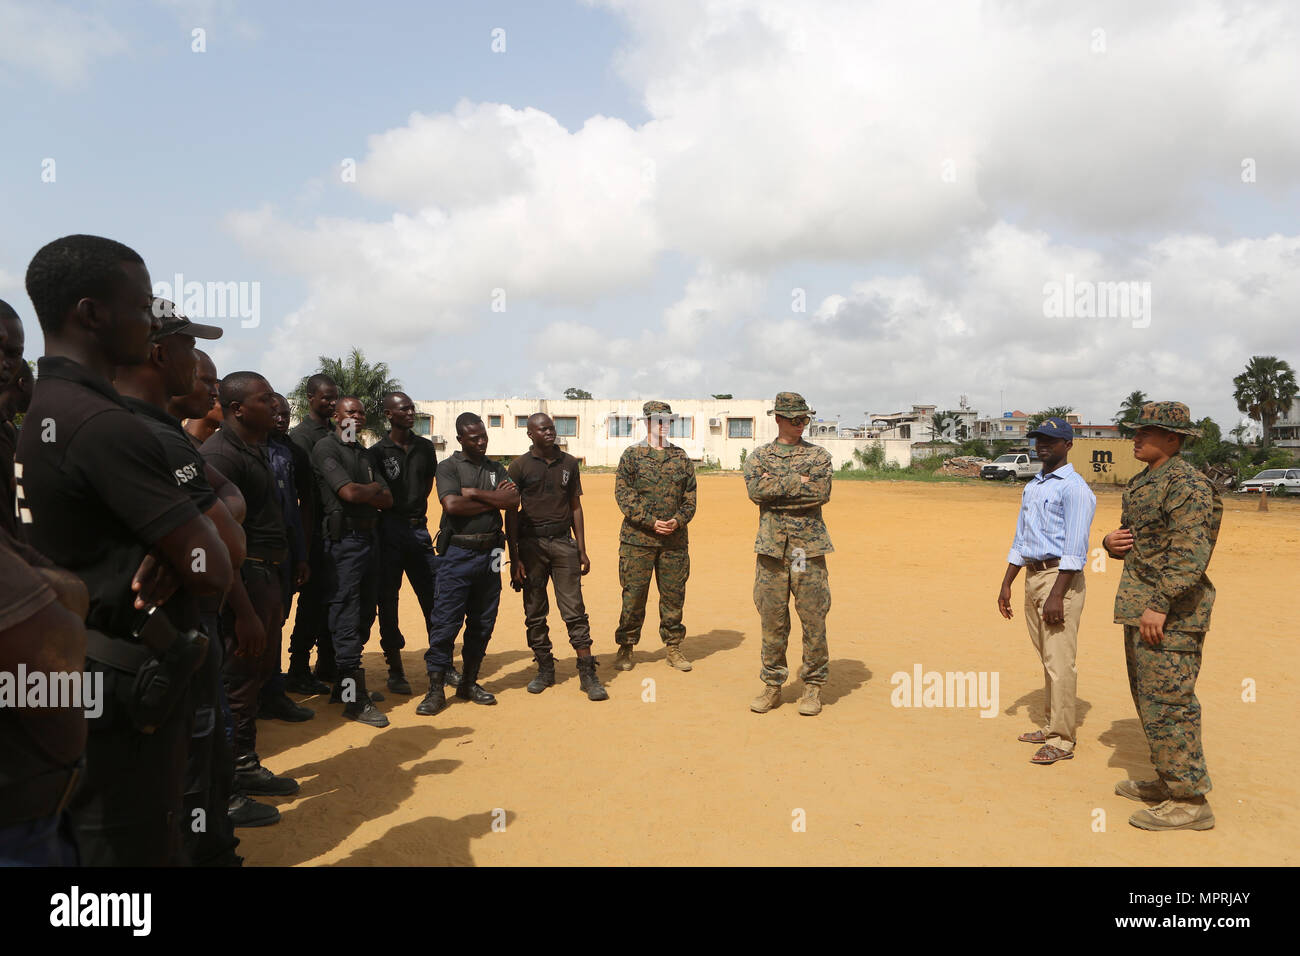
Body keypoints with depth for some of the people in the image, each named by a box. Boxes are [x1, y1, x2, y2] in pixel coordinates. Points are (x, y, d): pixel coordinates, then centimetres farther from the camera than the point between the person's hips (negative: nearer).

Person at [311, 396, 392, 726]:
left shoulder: (363, 453, 19)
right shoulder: (326, 447, -5)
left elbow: (387, 500, 10)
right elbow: (349, 492, -17)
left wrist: (363, 492, -8)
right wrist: (375, 489, 1)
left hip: (369, 537, 8)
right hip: (344, 540, -8)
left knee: (364, 613, 13)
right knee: (347, 616, -5)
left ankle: (345, 684, 26)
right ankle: (354, 700, 0)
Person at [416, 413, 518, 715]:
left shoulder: (496, 469, 14)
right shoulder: (448, 467, 1)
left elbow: (514, 501, -3)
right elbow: (452, 505, -16)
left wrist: (474, 493, -10)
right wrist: (494, 500, -7)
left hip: (489, 553, 5)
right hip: (458, 553, -4)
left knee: (483, 623, 10)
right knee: (444, 622, -4)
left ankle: (469, 683, 22)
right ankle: (435, 690, 5)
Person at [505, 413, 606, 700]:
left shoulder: (569, 463, 10)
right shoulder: (519, 466, 2)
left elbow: (575, 507, 13)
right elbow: (511, 513, 2)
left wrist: (582, 550, 8)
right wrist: (514, 558, -5)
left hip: (563, 542, 1)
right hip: (531, 544, -1)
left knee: (574, 610, -3)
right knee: (535, 612, 6)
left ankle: (588, 674, 0)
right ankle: (545, 669, 20)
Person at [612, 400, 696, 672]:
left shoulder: (681, 457, 11)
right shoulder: (632, 455, 1)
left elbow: (690, 496, 11)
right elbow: (623, 494, -6)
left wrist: (678, 520, -8)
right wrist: (651, 522, -13)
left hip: (674, 539, 3)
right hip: (638, 538, -3)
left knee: (674, 594, 8)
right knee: (634, 594, 2)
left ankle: (673, 646, 22)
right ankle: (626, 648, 16)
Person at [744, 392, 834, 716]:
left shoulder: (819, 455, 8)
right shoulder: (759, 456, 10)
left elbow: (821, 492, -10)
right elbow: (755, 490, -9)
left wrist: (776, 487, -9)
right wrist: (799, 481, -11)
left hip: (809, 547, -1)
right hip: (771, 547, 1)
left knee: (814, 619, 1)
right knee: (772, 620, 5)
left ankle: (813, 687, 14)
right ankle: (772, 685, 18)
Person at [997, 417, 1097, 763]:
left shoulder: (1074, 488, -10)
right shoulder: (1032, 486, 17)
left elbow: (1074, 548, -17)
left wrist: (1056, 595, -22)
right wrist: (1006, 584, 15)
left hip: (1060, 578, -8)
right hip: (1032, 576, 8)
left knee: (1060, 661, -5)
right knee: (1047, 658, 15)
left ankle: (1062, 740, 2)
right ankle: (1053, 726, 25)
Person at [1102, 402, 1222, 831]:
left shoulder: (1187, 484, -14)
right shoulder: (1140, 483, 16)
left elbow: (1191, 553, -22)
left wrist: (1160, 604, -26)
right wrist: (1111, 542, 3)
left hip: (1171, 612, -10)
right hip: (1141, 607, 10)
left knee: (1168, 700, -8)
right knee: (1149, 697, 16)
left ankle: (1190, 801, 1)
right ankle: (1168, 782, 28)